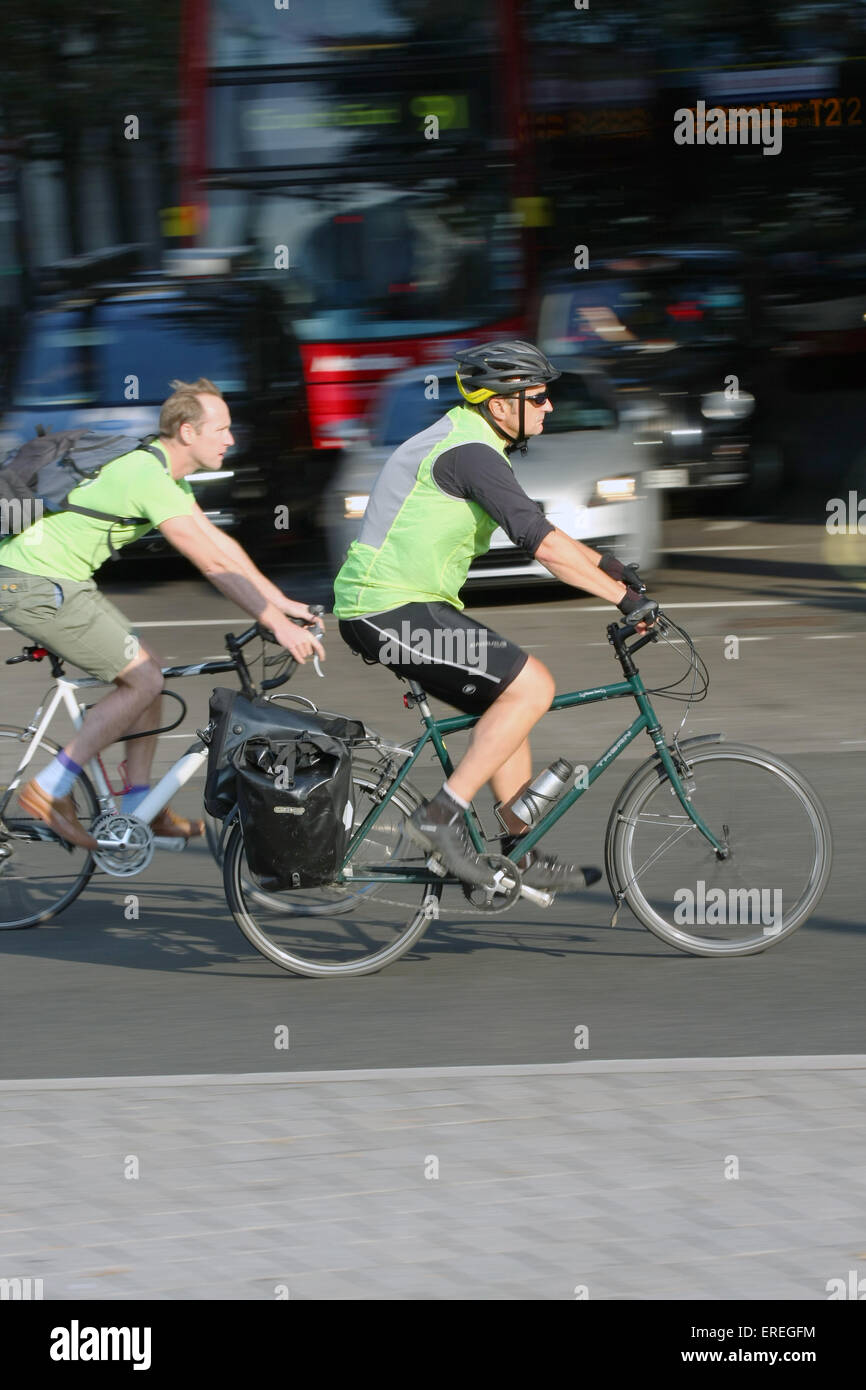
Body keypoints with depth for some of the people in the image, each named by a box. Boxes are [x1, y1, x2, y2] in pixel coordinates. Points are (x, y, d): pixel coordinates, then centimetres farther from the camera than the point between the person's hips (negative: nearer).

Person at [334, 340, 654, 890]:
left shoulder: (467, 440, 16)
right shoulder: (471, 453, -18)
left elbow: (533, 527, 27)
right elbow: (542, 543, -23)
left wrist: (607, 565, 23)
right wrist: (624, 597, -19)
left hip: (382, 606, 11)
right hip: (393, 612, -11)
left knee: (509, 699, 15)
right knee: (532, 686, -14)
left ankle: (523, 852, 19)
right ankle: (442, 817, -13)